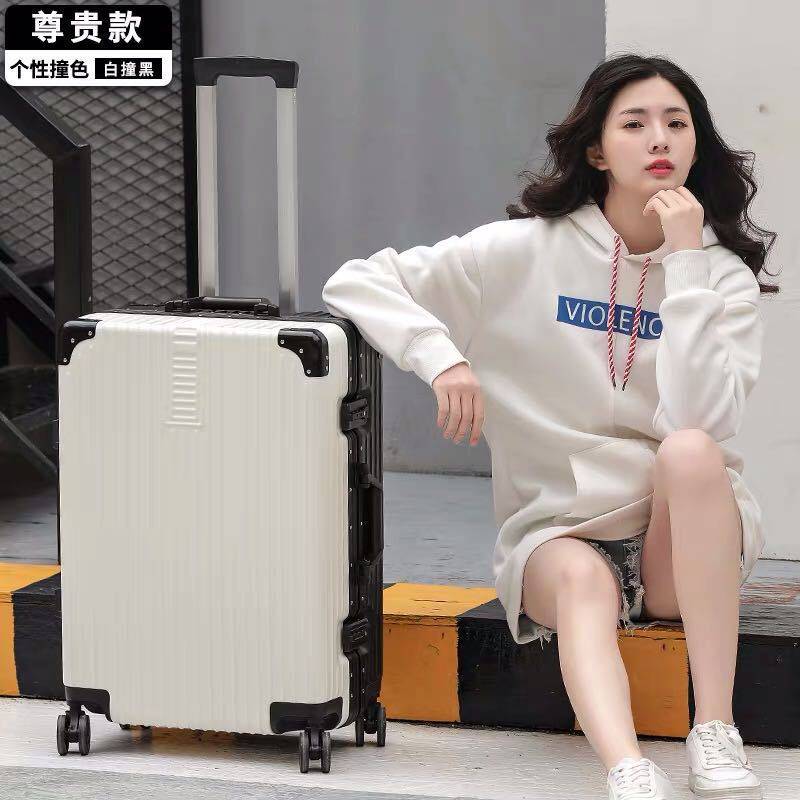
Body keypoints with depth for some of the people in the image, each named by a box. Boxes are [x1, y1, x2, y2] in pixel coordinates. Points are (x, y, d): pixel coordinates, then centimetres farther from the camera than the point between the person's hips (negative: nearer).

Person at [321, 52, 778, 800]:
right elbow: (356, 283, -5)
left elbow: (702, 419, -17)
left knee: (691, 450, -33)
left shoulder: (723, 276, 1)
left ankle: (715, 736, -36)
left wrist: (684, 262, -16)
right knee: (580, 579, -37)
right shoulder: (527, 253, -2)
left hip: (684, 537, 1)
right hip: (555, 533, -1)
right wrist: (442, 357, -22)